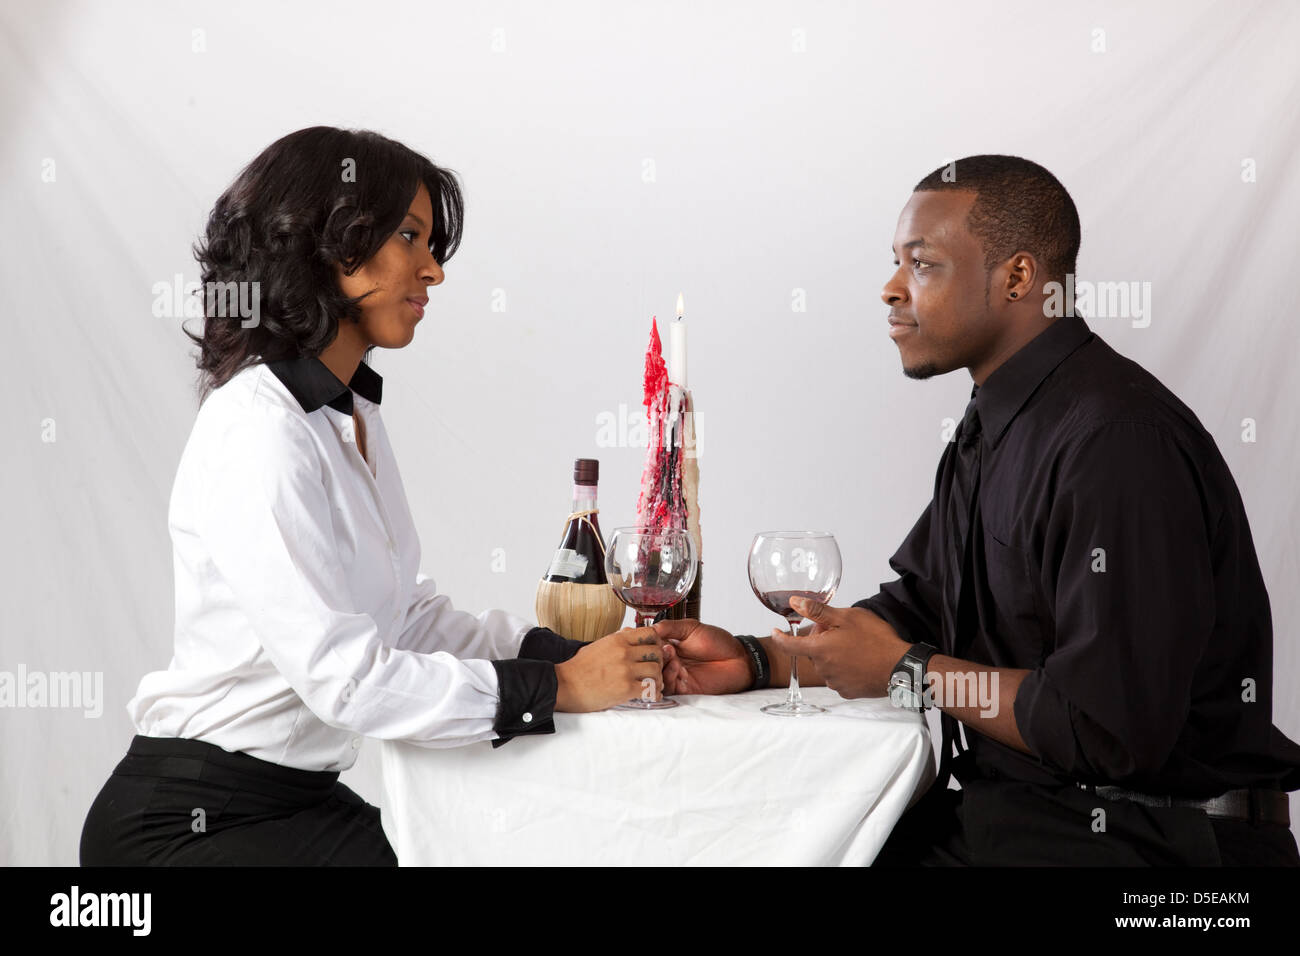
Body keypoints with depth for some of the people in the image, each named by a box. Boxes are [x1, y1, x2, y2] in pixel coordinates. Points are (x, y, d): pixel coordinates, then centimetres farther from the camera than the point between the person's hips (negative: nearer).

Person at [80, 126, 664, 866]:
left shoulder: (353, 415, 10)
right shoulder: (258, 432, -21)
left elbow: (410, 614, 7)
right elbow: (345, 676, -25)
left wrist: (563, 652, -6)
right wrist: (555, 689, -21)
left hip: (304, 797, 9)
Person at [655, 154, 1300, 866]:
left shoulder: (1118, 443, -23)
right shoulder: (995, 424, 10)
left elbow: (1110, 728, -26)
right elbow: (917, 610, 17)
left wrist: (906, 671, -14)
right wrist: (754, 661, 3)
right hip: (1015, 803, 9)